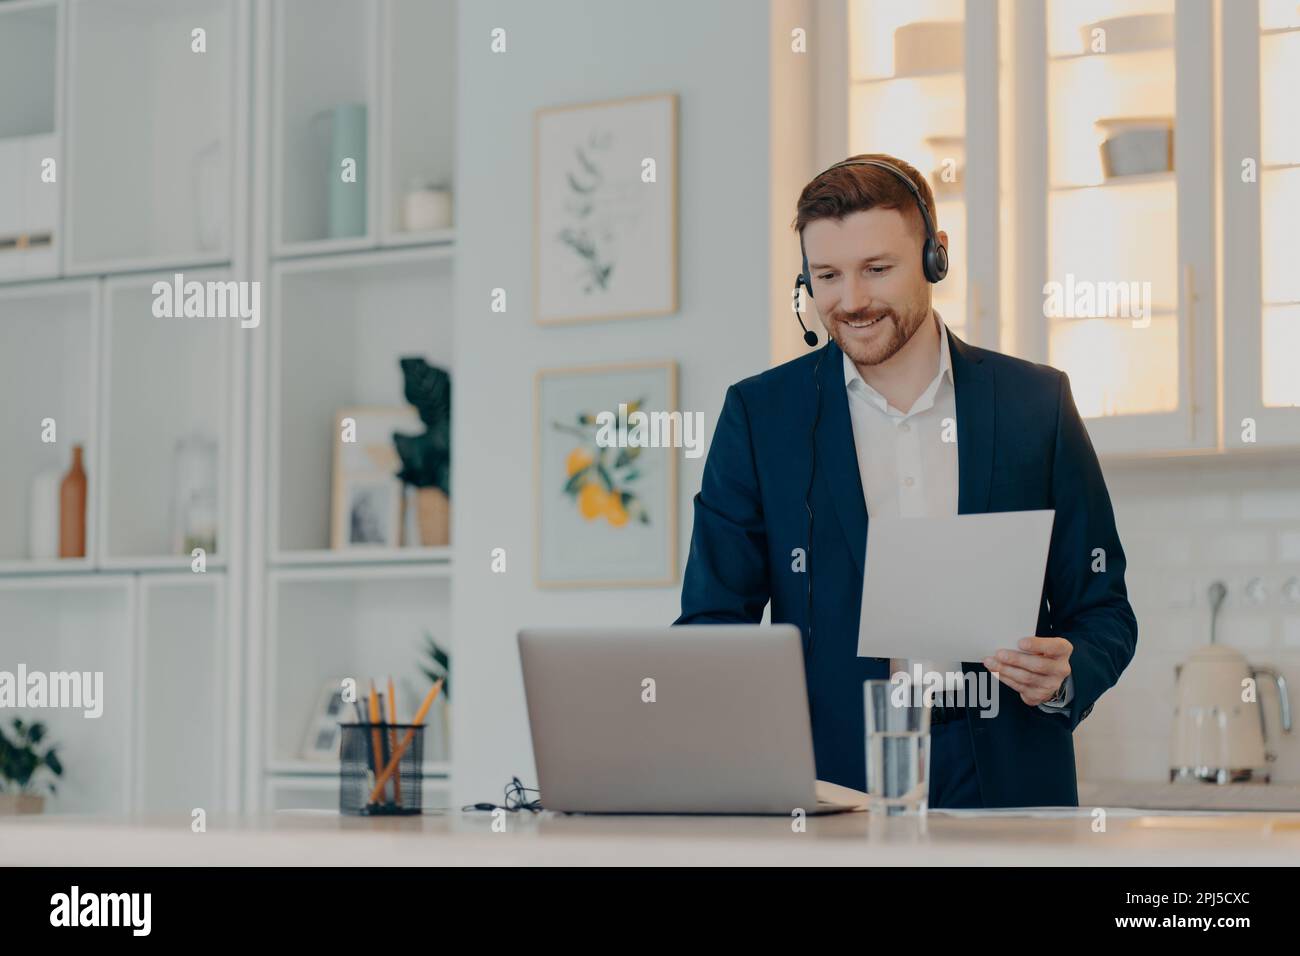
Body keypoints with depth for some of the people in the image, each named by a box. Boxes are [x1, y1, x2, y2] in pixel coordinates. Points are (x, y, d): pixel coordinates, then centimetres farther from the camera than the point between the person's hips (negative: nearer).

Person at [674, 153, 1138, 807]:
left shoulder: (1037, 404, 9)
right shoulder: (758, 415, 8)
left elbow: (1102, 611, 14)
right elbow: (714, 619, 6)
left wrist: (1063, 678, -9)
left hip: (1003, 782, 2)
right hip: (832, 786, -2)